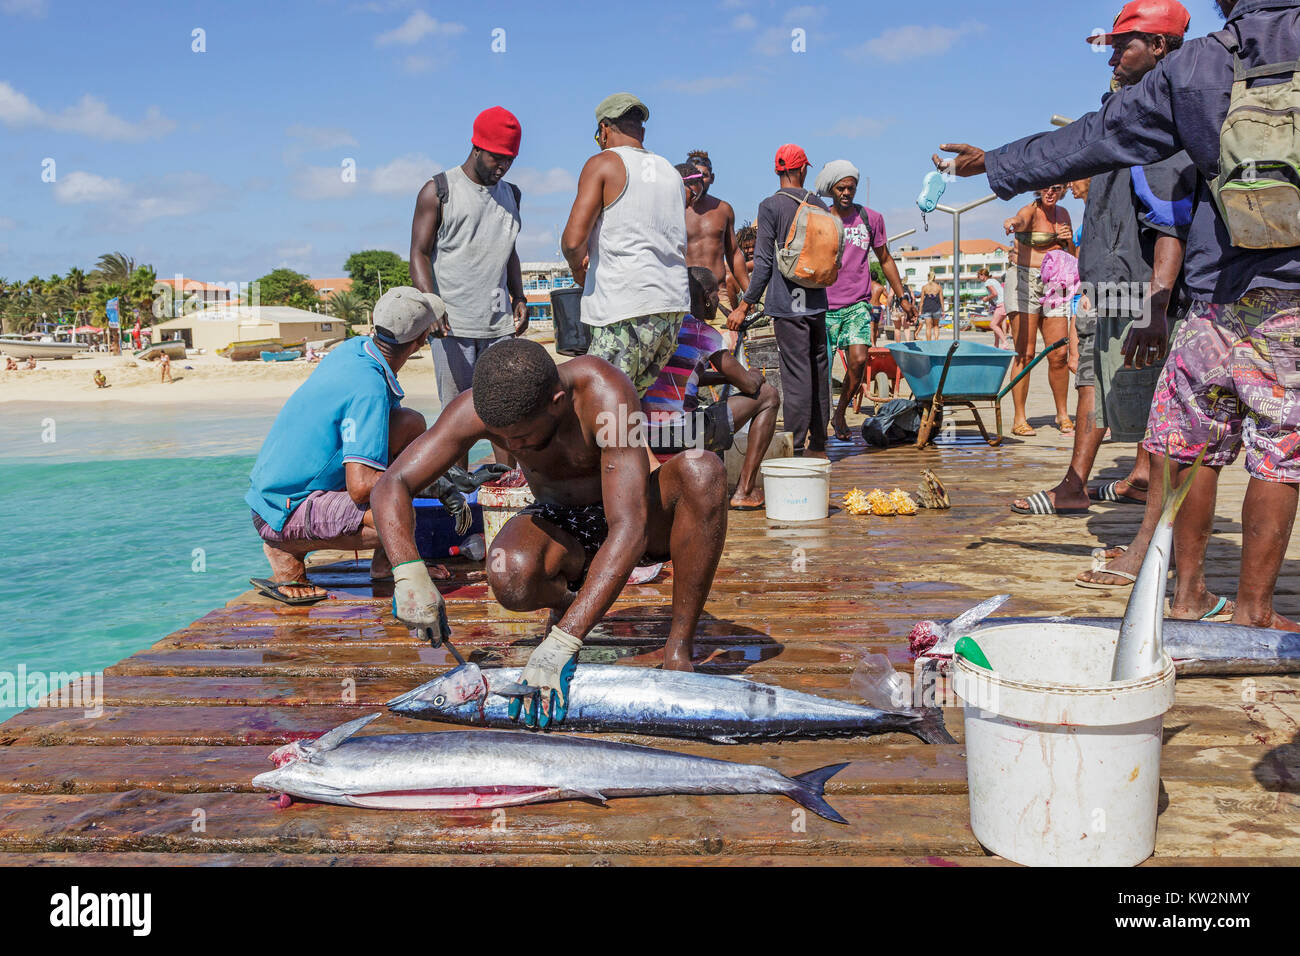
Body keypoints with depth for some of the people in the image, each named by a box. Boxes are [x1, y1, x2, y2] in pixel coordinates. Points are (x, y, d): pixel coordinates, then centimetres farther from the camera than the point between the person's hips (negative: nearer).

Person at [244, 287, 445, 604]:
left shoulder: (356, 347, 0)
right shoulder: (369, 388, -26)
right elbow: (361, 487, -30)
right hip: (284, 513, -9)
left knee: (411, 424, 4)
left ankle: (386, 560, 10)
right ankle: (288, 549, -6)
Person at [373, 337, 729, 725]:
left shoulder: (606, 394, -34)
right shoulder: (478, 408, -22)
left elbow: (631, 530, -40)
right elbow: (392, 484, -17)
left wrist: (562, 642, -47)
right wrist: (409, 574, -37)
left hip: (630, 517, -1)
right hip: (560, 524, 2)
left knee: (702, 470, -35)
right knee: (510, 578, -35)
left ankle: (678, 651, -23)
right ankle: (564, 601, 4)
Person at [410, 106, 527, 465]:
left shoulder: (510, 194, 17)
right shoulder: (438, 190, 2)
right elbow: (420, 253, -2)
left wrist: (519, 298, 12)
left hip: (500, 323, 5)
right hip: (452, 324, -4)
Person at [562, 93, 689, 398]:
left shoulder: (603, 163, 0)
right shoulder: (670, 172, 21)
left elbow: (574, 240, -11)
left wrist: (578, 269, 11)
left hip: (627, 310, -7)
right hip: (675, 304, 8)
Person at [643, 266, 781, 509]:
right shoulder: (705, 334, -8)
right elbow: (749, 385, 0)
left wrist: (727, 376, 25)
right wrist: (755, 376, 23)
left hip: (642, 435, 8)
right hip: (679, 437, -7)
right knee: (768, 395, 9)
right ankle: (745, 490, 10)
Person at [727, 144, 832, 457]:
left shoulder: (770, 206, -8)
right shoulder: (819, 205, 9)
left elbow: (764, 262, -12)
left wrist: (745, 304, -8)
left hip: (787, 303, -6)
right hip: (817, 302, 6)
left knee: (796, 376, -7)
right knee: (818, 372, 12)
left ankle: (797, 450, -6)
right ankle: (818, 445, 21)